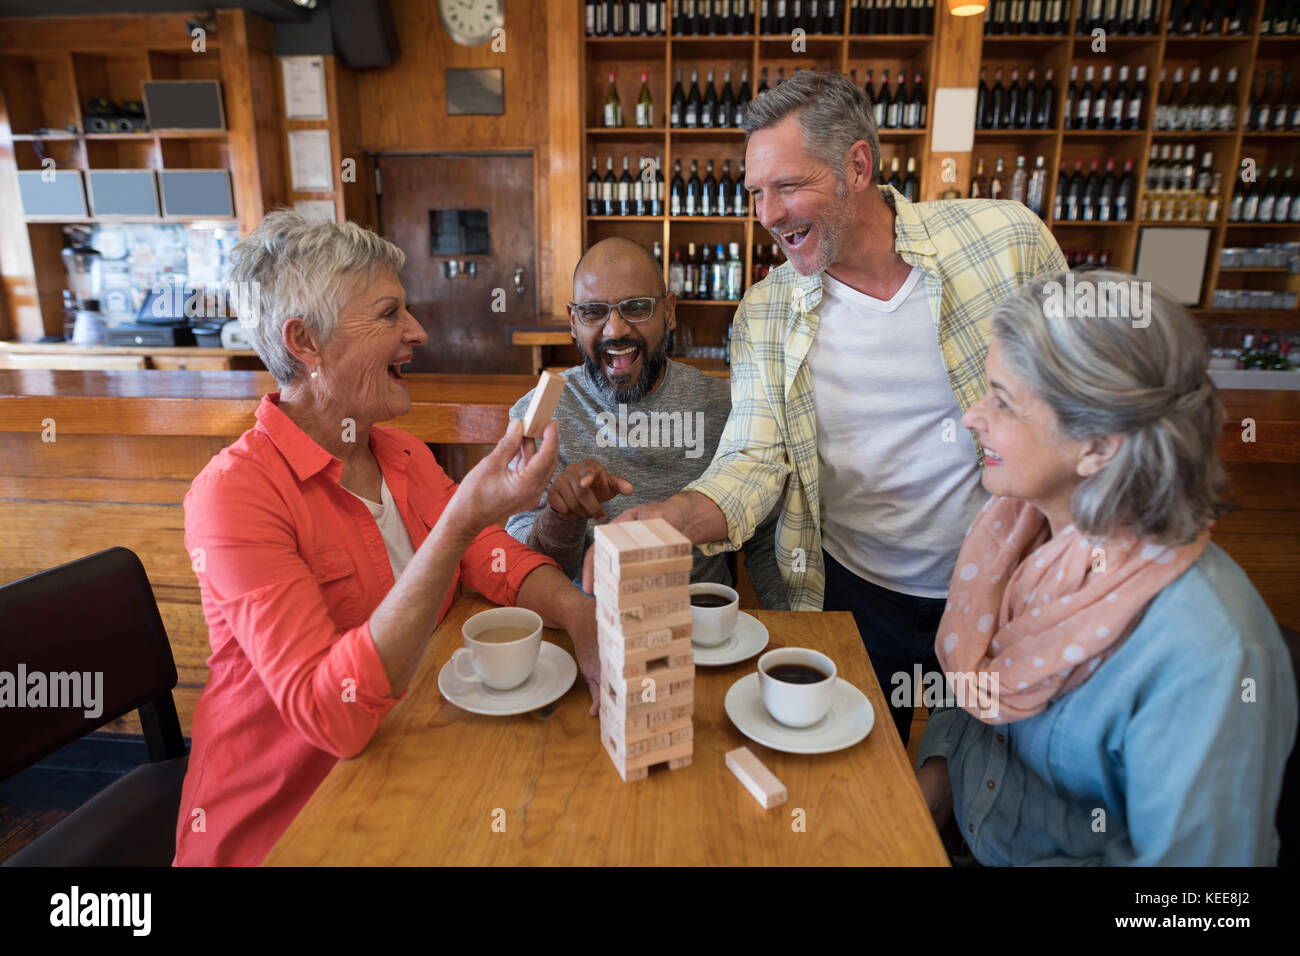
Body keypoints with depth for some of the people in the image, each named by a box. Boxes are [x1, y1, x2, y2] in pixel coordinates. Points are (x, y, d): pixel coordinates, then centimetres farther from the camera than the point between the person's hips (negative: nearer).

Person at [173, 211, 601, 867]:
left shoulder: (405, 456, 3)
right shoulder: (235, 492, -20)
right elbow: (329, 713, -29)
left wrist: (579, 613, -22)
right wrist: (460, 522, -36)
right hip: (278, 821, -6)